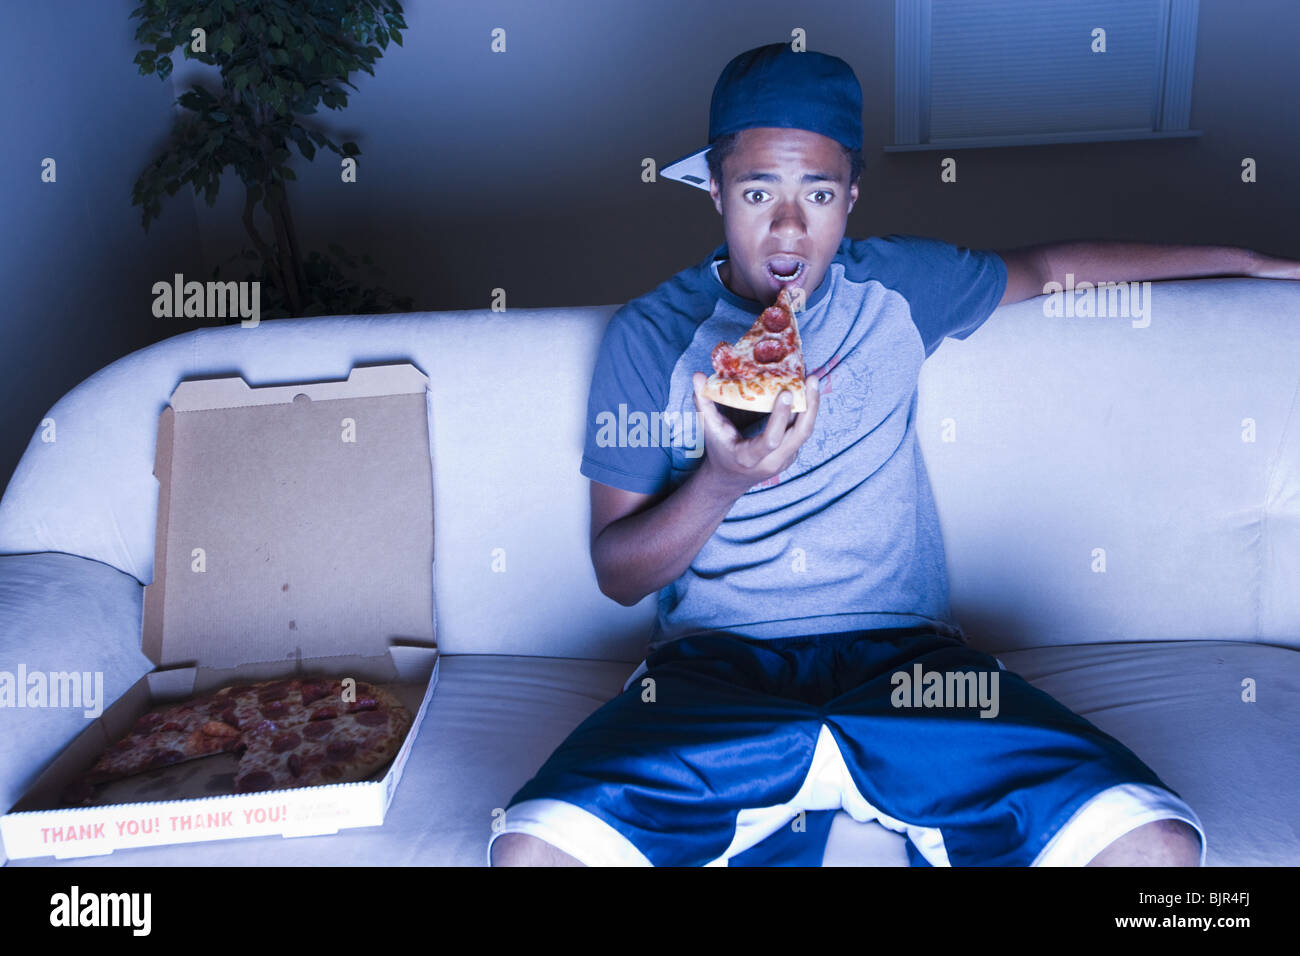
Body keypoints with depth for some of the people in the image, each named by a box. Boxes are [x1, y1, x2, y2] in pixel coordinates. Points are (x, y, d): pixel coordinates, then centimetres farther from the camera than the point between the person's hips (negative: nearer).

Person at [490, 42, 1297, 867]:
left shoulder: (896, 287, 9)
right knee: (535, 850, -28)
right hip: (714, 670, -1)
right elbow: (618, 574, 2)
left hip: (907, 654, 2)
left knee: (1156, 845, -22)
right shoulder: (651, 335, 3)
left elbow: (1048, 268, 28)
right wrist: (723, 481, -17)